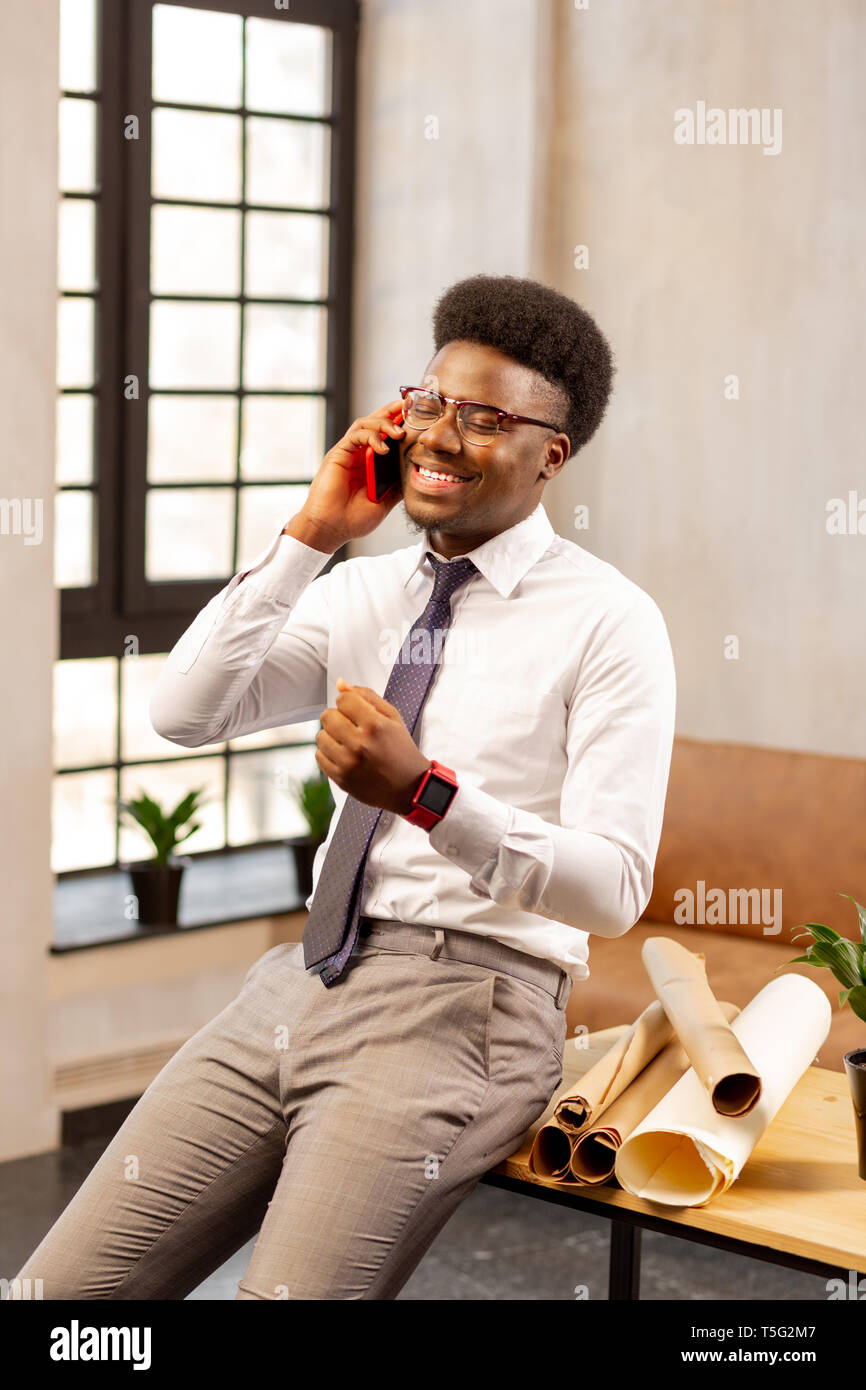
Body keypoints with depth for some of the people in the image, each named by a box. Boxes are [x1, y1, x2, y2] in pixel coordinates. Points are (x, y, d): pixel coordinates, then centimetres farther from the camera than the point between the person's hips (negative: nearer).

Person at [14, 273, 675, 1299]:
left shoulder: (609, 623, -3)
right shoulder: (367, 590, 14)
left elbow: (613, 889, -10)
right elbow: (183, 714, 3)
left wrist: (424, 793, -24)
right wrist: (311, 534, -1)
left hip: (463, 1000, -5)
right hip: (302, 982, 6)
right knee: (62, 1289, -3)